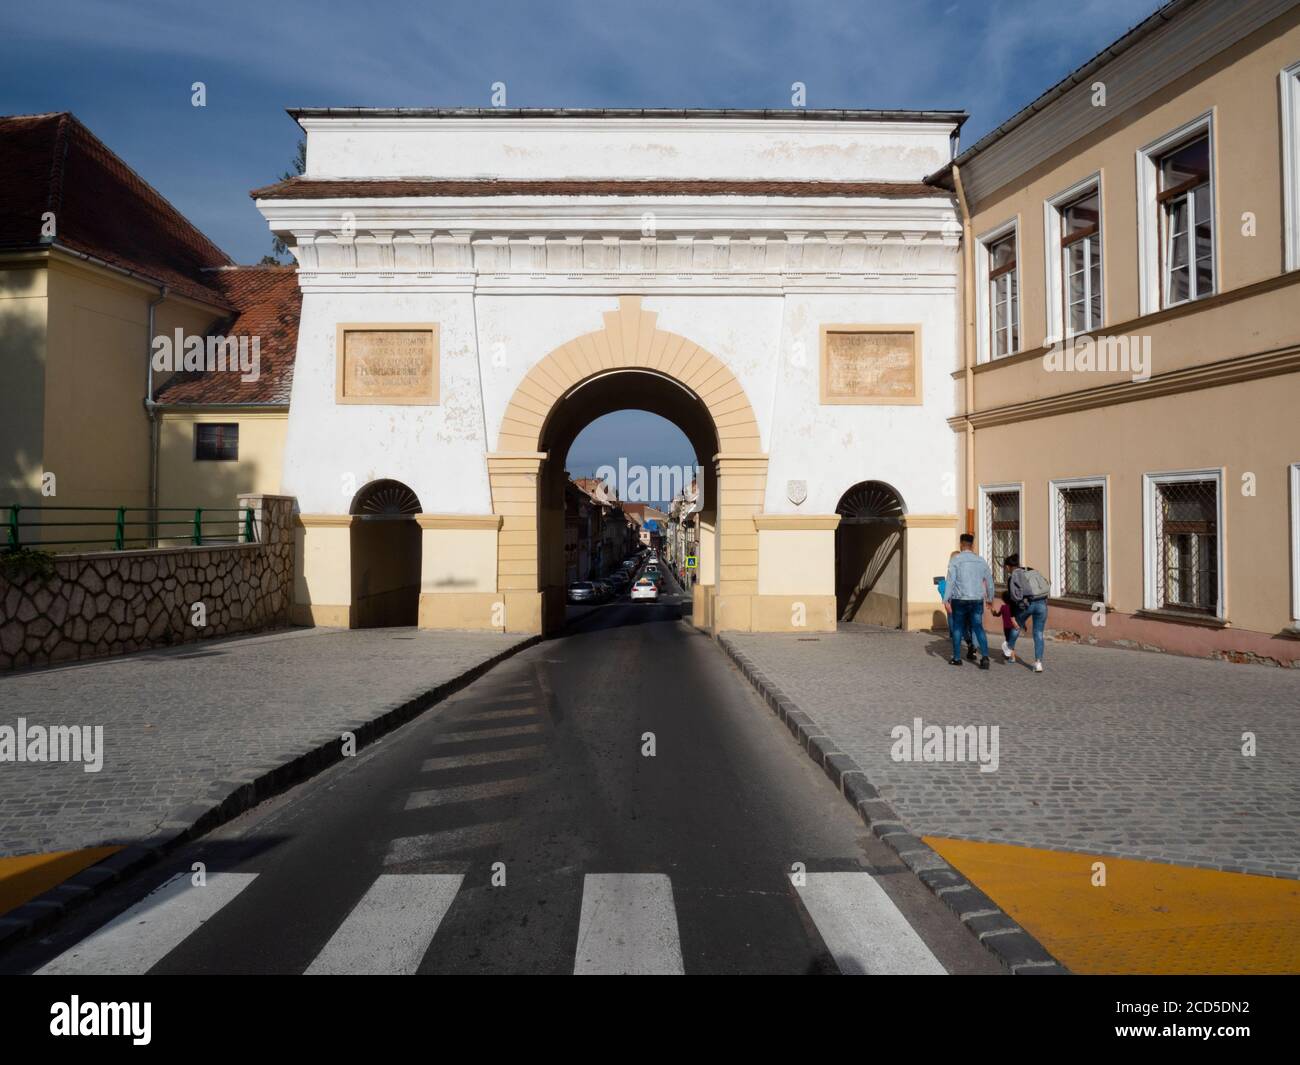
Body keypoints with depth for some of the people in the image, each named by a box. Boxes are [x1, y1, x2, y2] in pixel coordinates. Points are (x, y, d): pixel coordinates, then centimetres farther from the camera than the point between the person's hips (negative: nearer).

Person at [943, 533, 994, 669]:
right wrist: (990, 598, 25)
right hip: (977, 600, 2)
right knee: (979, 628, 6)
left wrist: (946, 599, -12)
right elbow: (989, 581, 12)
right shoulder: (980, 561, 7)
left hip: (960, 600, -2)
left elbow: (950, 581, -13)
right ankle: (984, 656, -10)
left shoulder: (955, 560, -5)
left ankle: (957, 658, 15)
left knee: (957, 628, 12)